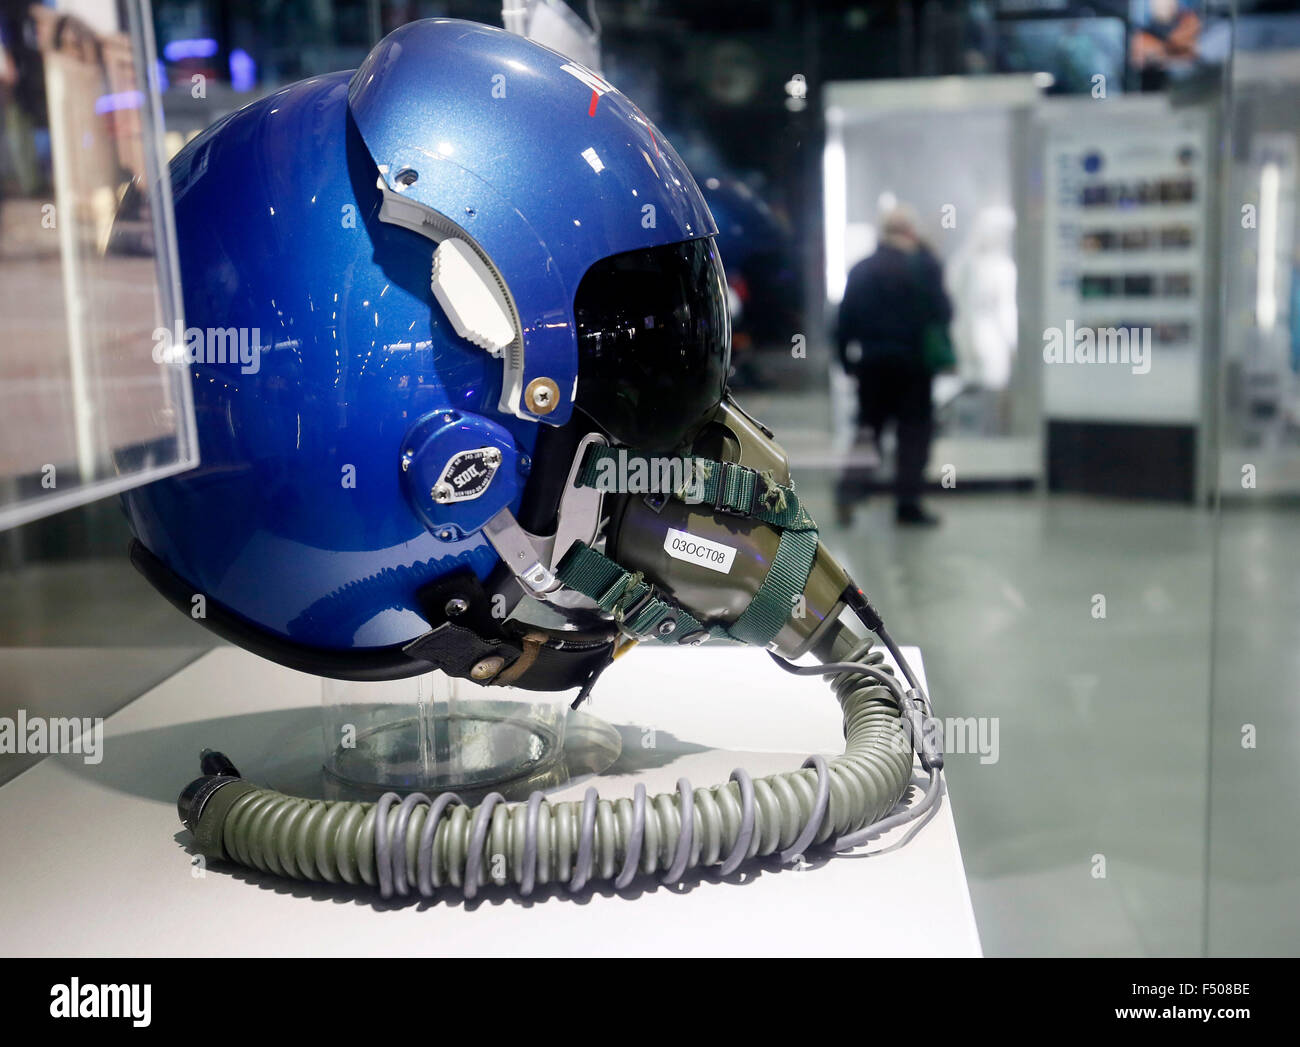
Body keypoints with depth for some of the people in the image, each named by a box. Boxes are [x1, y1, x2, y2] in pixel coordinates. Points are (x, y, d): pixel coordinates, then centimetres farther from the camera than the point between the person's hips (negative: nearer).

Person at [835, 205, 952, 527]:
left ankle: (849, 485, -9)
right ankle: (907, 503, 3)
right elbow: (942, 313, -5)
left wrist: (846, 360, 9)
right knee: (914, 431, 4)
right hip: (913, 364, -3)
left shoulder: (860, 270, 6)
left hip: (872, 363, 3)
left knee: (869, 427, 12)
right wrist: (944, 353, 9)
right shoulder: (925, 267, -5)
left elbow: (846, 321, 5)